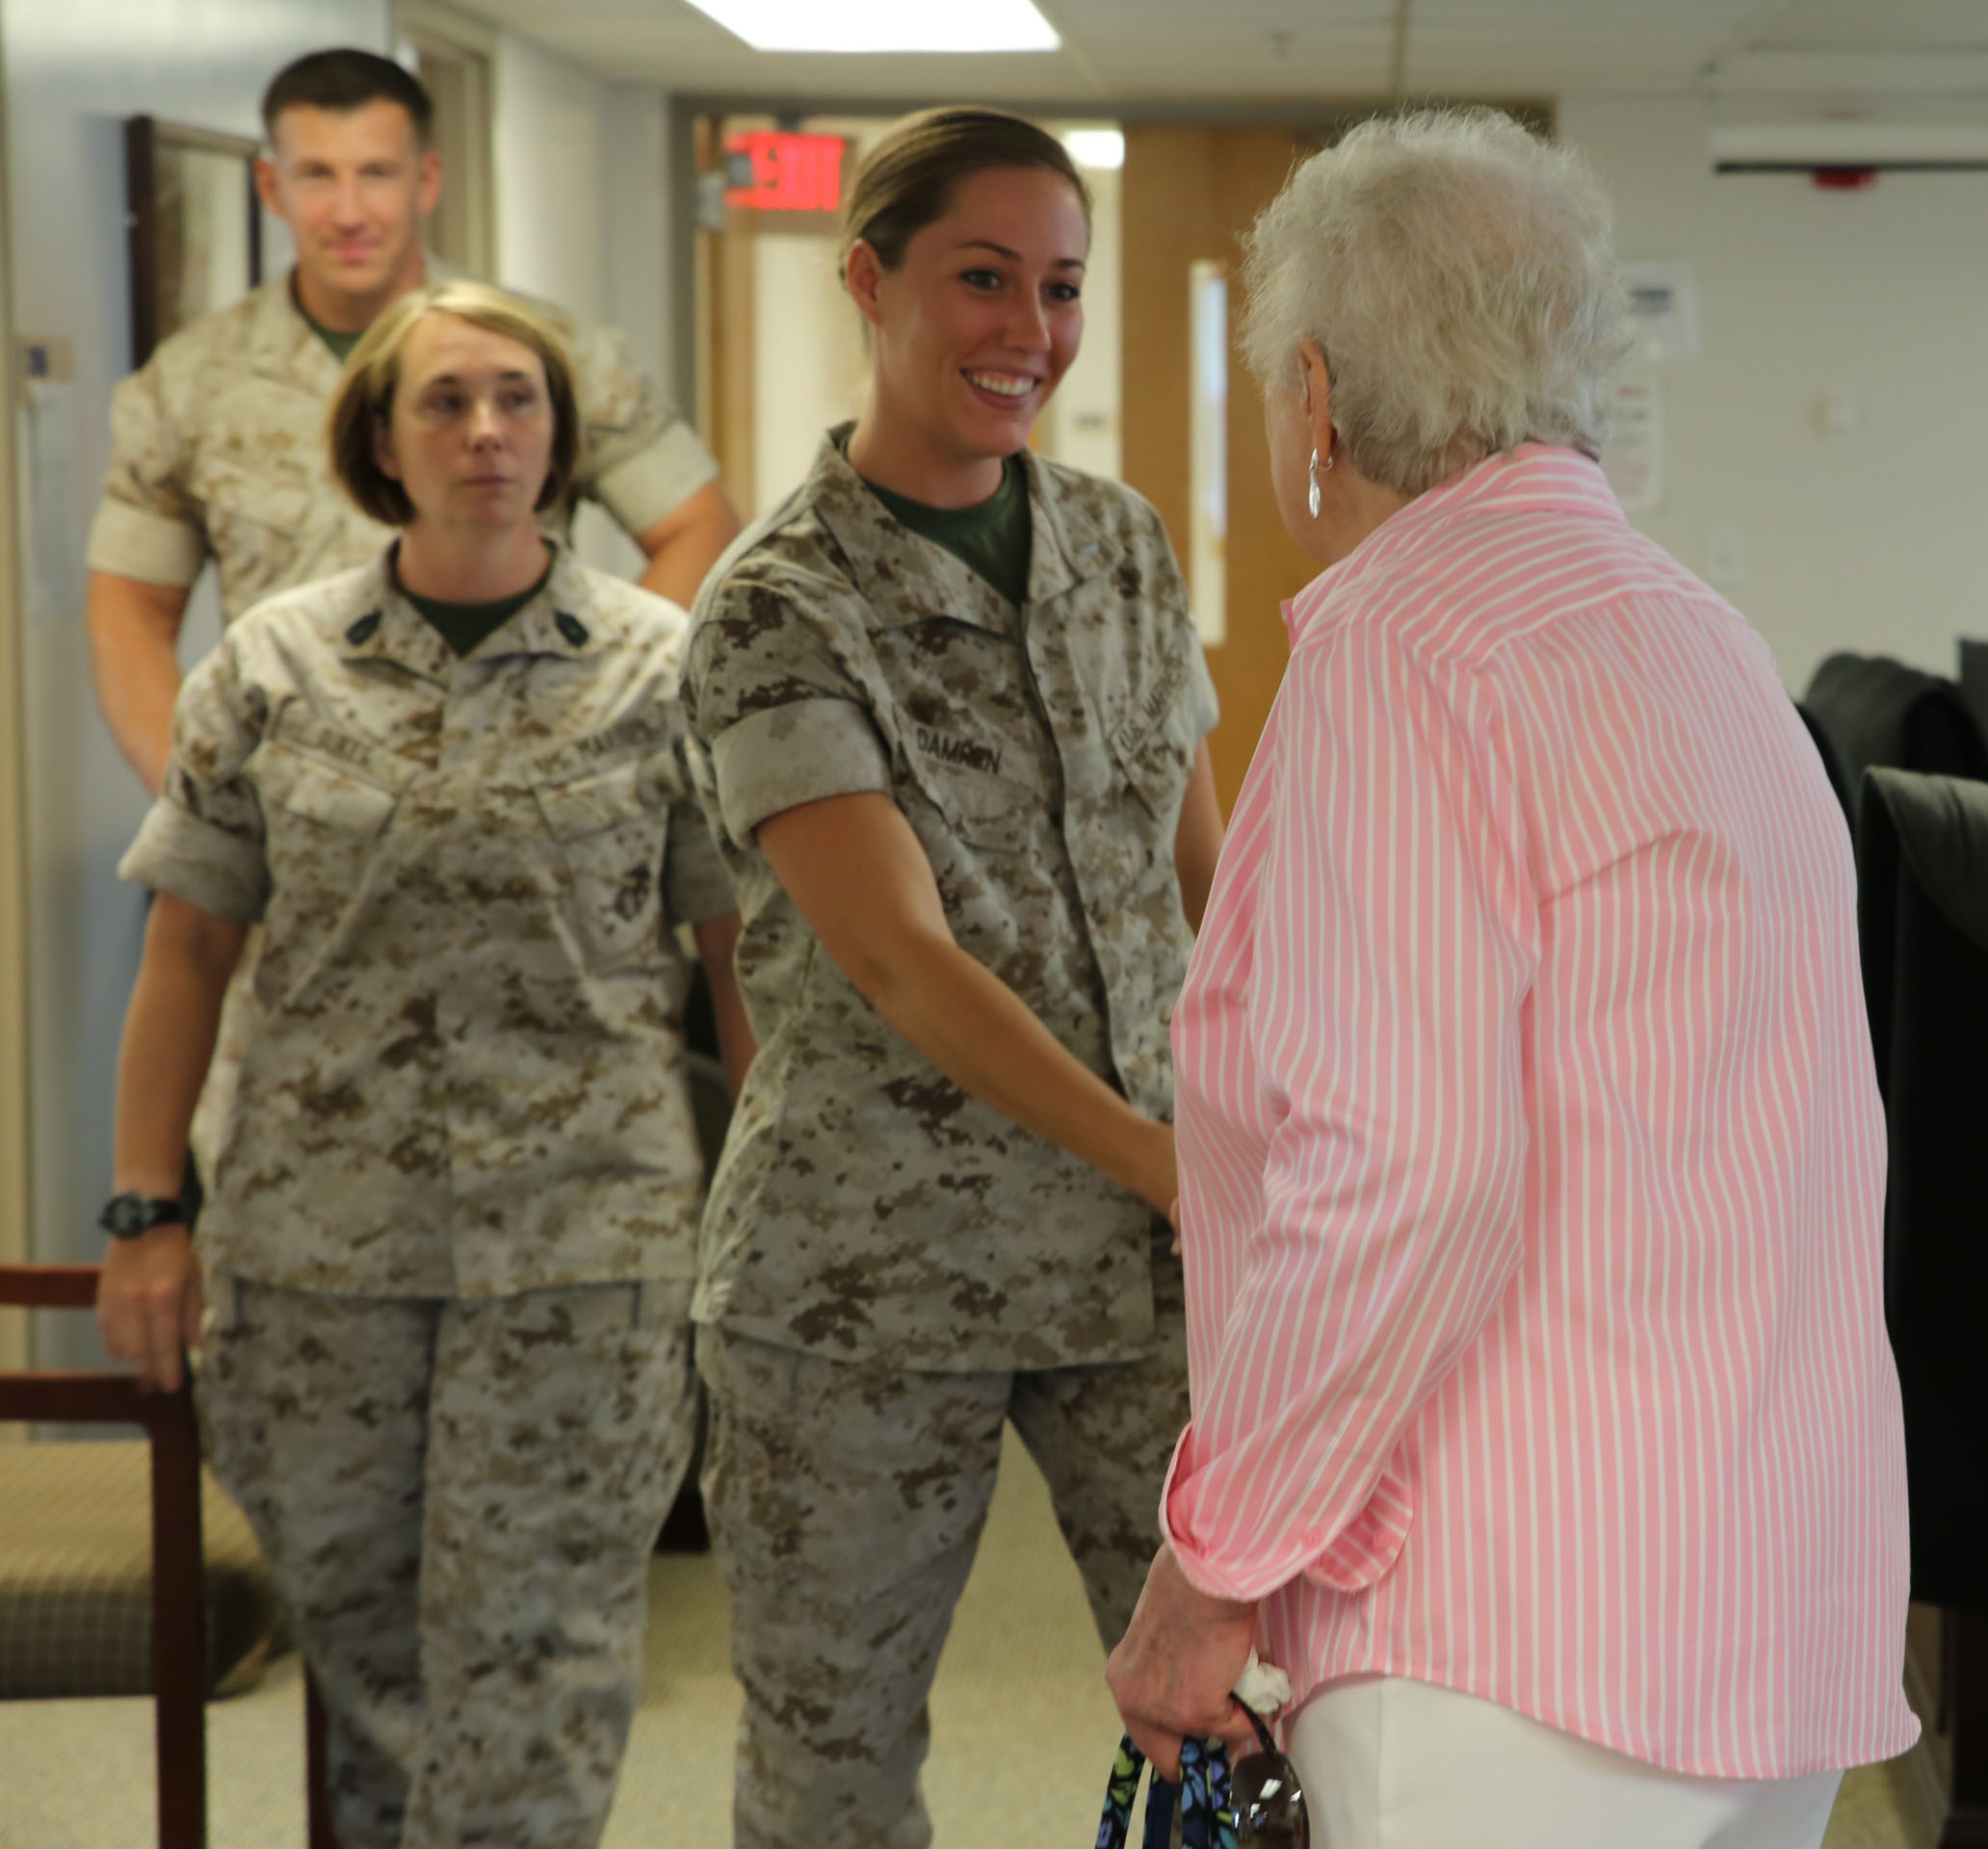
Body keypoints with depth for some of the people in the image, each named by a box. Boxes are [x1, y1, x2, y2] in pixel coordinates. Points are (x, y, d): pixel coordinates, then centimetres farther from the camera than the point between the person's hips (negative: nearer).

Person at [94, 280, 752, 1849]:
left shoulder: (662, 666, 2)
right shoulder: (273, 666, 6)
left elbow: (740, 953, 3)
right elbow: (190, 953, 8)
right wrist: (148, 1214, 3)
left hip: (581, 1233, -2)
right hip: (318, 1230, 2)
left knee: (531, 1653, -2)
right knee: (355, 1614, 11)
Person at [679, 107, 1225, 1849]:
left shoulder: (1123, 546, 8)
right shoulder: (780, 610, -11)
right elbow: (899, 957, -21)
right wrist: (1168, 1163, -28)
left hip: (1146, 1255, 4)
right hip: (871, 1278, -4)